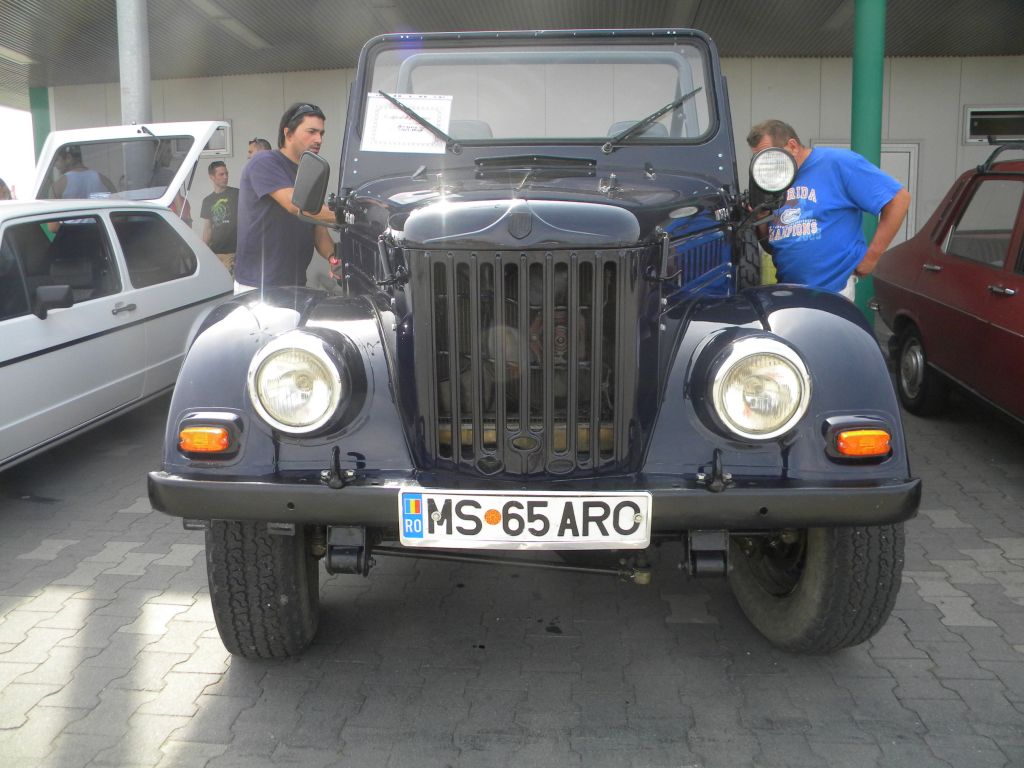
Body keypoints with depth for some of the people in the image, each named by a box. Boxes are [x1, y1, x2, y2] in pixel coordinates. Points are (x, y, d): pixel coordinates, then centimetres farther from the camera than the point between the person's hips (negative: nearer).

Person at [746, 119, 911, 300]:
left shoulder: (837, 163, -10)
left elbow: (899, 199, -11)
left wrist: (871, 256, -9)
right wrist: (760, 220, -7)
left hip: (833, 289, -5)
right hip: (784, 291, 6)